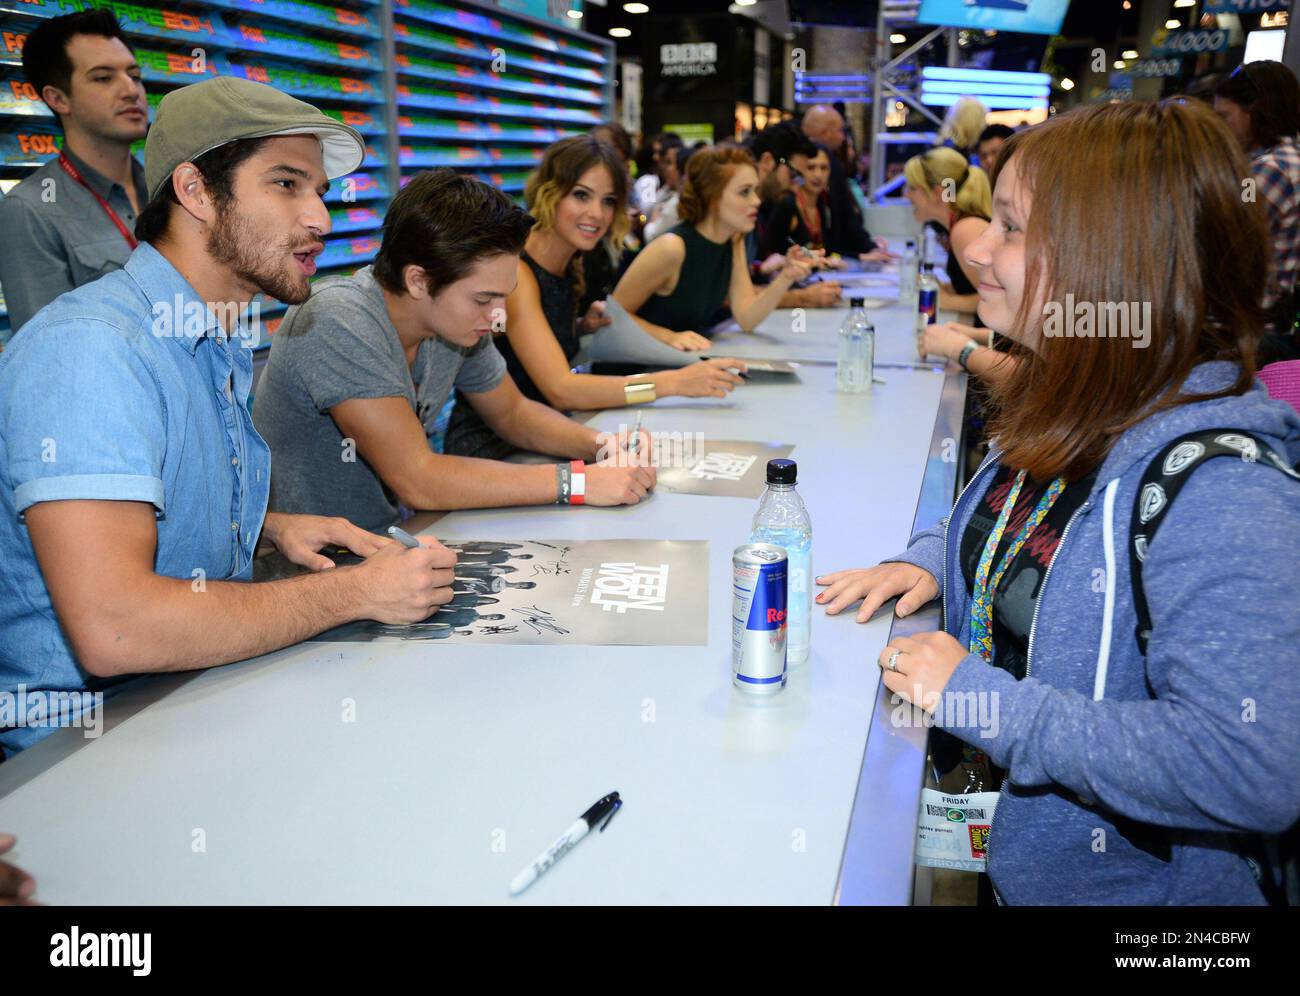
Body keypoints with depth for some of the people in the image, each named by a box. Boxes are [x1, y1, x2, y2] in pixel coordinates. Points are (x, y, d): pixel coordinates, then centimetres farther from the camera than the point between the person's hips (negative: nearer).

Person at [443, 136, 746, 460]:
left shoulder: (570, 268, 6)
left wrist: (585, 325, 0)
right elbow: (560, 390, -28)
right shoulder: (514, 272, -17)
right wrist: (676, 382, -33)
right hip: (487, 448, -8)